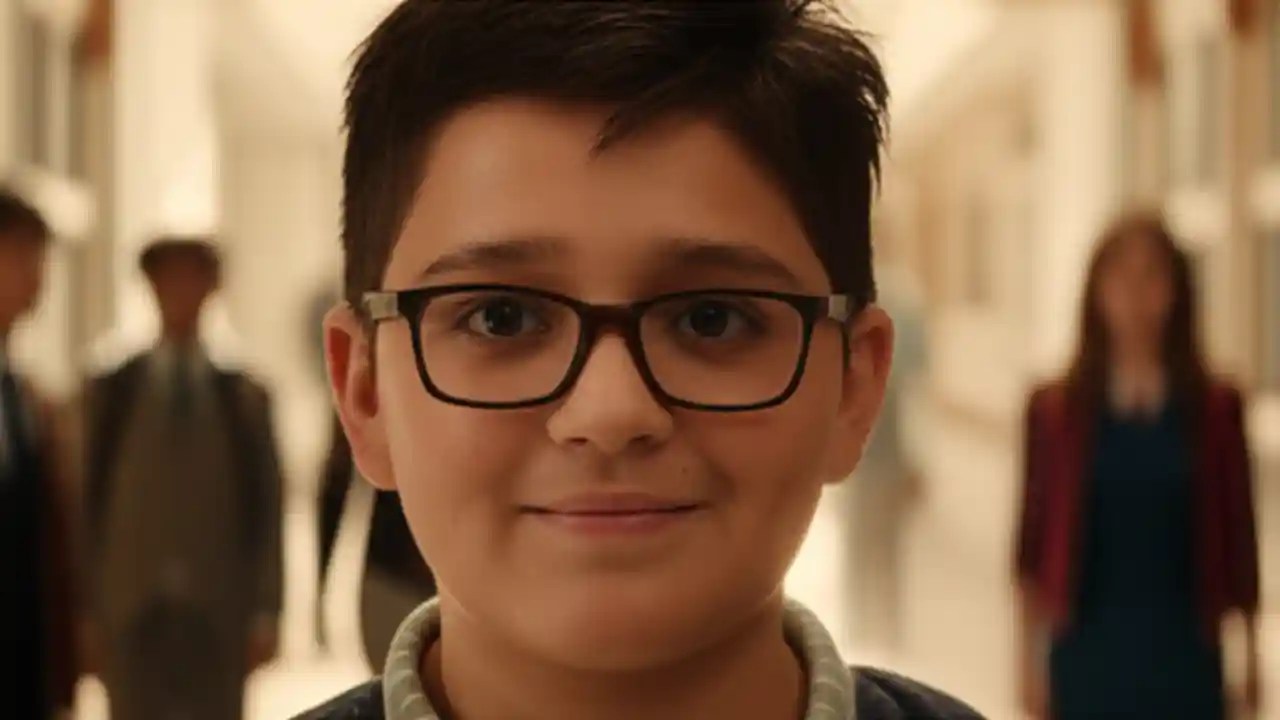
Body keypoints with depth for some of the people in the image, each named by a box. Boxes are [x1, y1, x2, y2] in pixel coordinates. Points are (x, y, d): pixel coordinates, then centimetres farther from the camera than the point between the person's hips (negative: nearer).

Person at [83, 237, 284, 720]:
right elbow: (88, 501, 4)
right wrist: (88, 608, 0)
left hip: (218, 611, 0)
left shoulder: (245, 395, 3)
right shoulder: (111, 389, 5)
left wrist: (264, 611, -2)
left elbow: (266, 508, 3)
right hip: (130, 608, 0)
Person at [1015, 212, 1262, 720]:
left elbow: (1238, 536, 3)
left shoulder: (1214, 409, 0)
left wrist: (1251, 655, 3)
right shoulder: (1057, 409, 0)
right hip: (1088, 652, 0)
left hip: (1183, 653, 0)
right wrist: (1032, 659, 2)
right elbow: (1034, 537, 2)